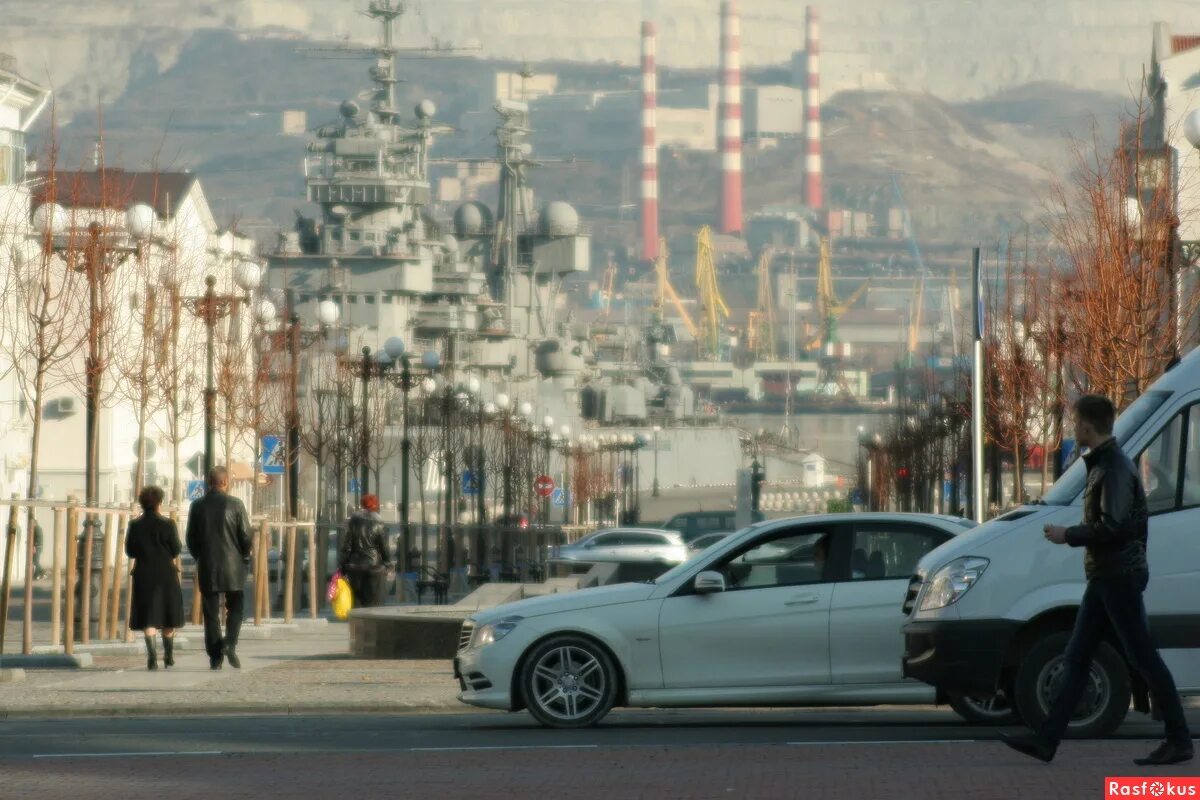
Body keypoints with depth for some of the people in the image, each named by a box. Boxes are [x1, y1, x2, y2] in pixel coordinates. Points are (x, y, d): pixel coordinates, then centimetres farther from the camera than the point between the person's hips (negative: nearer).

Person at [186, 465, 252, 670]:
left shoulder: (197, 506, 1)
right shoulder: (235, 505, -6)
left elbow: (191, 539, 4)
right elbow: (246, 536, -5)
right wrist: (245, 557, 10)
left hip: (207, 568, 2)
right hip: (233, 565, -2)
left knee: (211, 613, 6)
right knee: (235, 607, 12)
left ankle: (215, 656, 3)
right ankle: (230, 643, -9)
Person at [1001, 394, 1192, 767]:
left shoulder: (1114, 468, -17)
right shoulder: (1105, 463, 14)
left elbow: (1112, 527, -25)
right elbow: (1138, 515, 21)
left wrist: (1068, 535, -15)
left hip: (1119, 578, -10)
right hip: (1104, 578, 10)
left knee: (1144, 659, -5)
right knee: (1077, 657, 9)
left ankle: (1179, 741, 0)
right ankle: (1047, 739, 10)